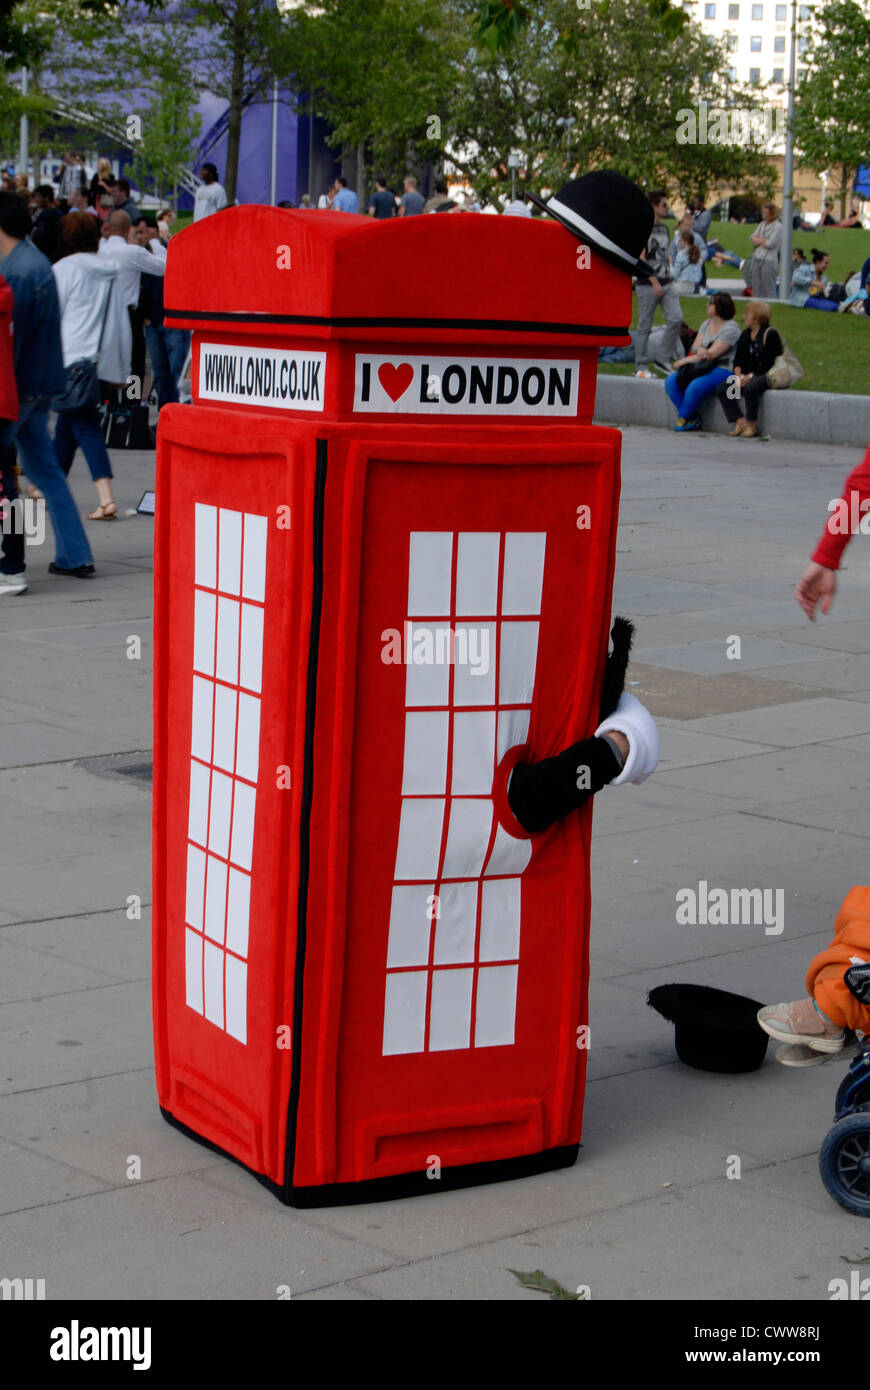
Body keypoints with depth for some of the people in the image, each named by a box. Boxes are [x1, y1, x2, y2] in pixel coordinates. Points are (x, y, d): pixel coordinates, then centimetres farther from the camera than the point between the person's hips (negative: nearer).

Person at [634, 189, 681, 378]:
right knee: (644, 327, 0)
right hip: (647, 285, -7)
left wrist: (669, 276, 14)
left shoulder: (663, 228, 14)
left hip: (666, 283, 7)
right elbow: (640, 259, -14)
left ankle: (665, 359, 4)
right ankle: (642, 367, 8)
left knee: (676, 319, -8)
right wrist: (654, 282, -17)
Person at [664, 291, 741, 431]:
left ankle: (683, 418, -9)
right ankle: (693, 418, -9)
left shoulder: (730, 329, -12)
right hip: (703, 367, 9)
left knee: (695, 387, -34)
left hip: (722, 369, -9)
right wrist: (699, 349, -18)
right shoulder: (707, 324, 15)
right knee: (670, 381, -9)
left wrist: (684, 361, -14)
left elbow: (712, 353, -17)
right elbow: (695, 346, 9)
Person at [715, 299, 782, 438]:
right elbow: (737, 360, 12)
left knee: (750, 387, -38)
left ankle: (752, 424, -23)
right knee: (721, 388, -11)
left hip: (767, 375, -8)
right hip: (747, 376, 8)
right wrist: (739, 375, -8)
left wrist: (750, 377, -21)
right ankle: (740, 422, -16)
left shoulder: (770, 334, -9)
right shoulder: (745, 335, 14)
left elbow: (769, 364, -16)